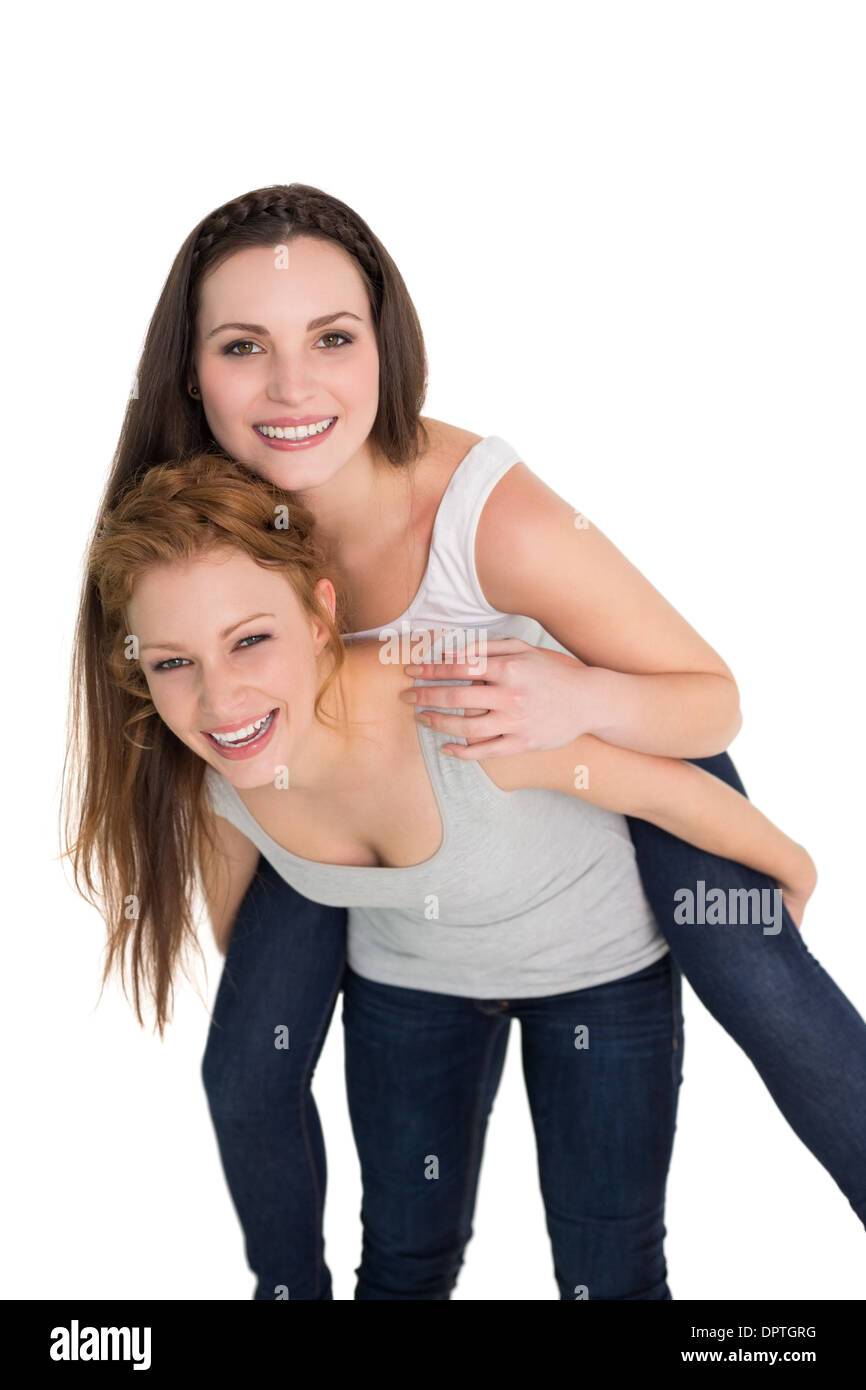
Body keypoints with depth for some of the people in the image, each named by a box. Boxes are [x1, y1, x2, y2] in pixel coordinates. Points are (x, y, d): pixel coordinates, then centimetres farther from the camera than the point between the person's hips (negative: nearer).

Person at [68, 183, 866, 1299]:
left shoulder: (498, 517, -36)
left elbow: (714, 700, -24)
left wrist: (583, 698, -45)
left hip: (596, 740, -3)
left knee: (763, 990, -19)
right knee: (245, 1069, -1)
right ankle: (291, 1282, 31)